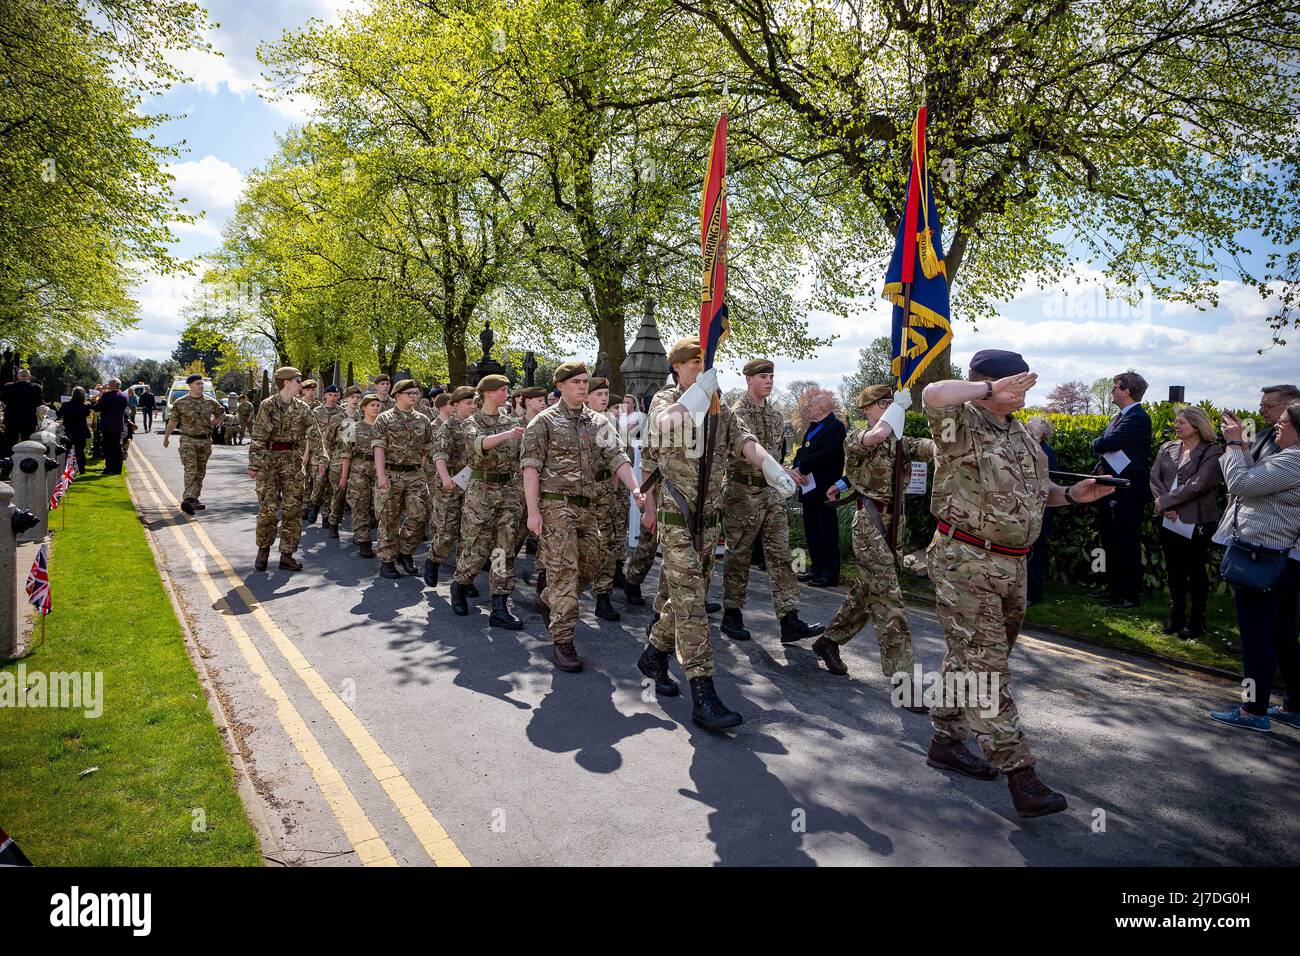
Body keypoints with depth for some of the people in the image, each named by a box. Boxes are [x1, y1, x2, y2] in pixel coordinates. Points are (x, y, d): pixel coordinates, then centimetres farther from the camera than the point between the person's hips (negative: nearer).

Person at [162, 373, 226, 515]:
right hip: (188, 440, -3)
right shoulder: (180, 403, -2)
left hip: (205, 441, 4)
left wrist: (212, 424, 8)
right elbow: (172, 421, 8)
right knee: (191, 469, -18)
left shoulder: (210, 402, 5)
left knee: (200, 471, 10)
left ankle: (194, 499, 22)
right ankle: (188, 499, -27)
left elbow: (222, 414, 20)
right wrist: (166, 437, 15)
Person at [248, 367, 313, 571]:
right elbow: (257, 437, -7)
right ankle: (263, 550, 17)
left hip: (293, 460, 3)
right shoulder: (267, 405, -4)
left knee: (293, 508, 1)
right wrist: (253, 465, -10)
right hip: (269, 459, -3)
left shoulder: (302, 408, 6)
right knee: (268, 508, -3)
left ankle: (287, 555, 9)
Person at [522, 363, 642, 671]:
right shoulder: (544, 421, -1)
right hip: (556, 505, -6)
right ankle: (562, 642, -2)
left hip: (588, 506, 6)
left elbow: (617, 457, 4)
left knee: (590, 567, 10)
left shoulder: (599, 421, 13)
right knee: (565, 571, -9)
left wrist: (635, 488, -12)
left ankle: (549, 602, 36)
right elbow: (530, 468, -6)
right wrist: (533, 511, -13)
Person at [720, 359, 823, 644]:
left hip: (772, 492, 6)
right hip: (743, 492, -6)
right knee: (739, 556, 3)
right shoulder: (737, 413, -8)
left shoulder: (775, 416, 14)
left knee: (781, 555, 0)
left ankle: (789, 620, 0)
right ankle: (732, 616, 16)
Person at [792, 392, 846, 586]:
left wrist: (802, 467, -17)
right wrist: (797, 468, -6)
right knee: (811, 529, 13)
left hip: (823, 488, -9)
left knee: (827, 530, -3)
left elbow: (826, 454, -21)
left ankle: (830, 573, 2)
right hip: (809, 485, 9)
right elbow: (802, 450, 13)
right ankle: (816, 568, 23)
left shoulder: (835, 426, -10)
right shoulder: (812, 426, 19)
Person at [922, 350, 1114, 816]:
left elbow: (1032, 491, 26)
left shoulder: (1021, 435, 15)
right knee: (986, 668, -4)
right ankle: (1018, 771, 1)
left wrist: (1071, 495, 8)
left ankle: (947, 741, 32)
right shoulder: (960, 424, -12)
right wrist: (991, 389, -23)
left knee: (969, 659, 18)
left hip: (1012, 566, 9)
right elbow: (933, 395, -35)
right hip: (966, 564, -9)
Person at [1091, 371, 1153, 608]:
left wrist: (1097, 444, -4)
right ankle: (1113, 589, 29)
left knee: (1127, 545, -1)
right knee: (1111, 542, 17)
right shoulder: (1119, 416, 13)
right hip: (1113, 489, 10)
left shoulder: (1137, 418, -18)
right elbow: (1107, 449, 15)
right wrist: (1099, 471, 1)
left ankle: (1130, 596, 9)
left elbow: (1106, 443, -26)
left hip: (1128, 492, -10)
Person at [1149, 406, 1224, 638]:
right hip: (1169, 521, 5)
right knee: (1174, 570, 14)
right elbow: (1155, 478, 1)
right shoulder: (1167, 448, 8)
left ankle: (1196, 622, 19)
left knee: (1196, 572, 7)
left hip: (1196, 523, -5)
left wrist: (1165, 502, -14)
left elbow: (1196, 486, -18)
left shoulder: (1212, 452, -8)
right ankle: (1176, 617, 26)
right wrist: (1166, 507, -13)